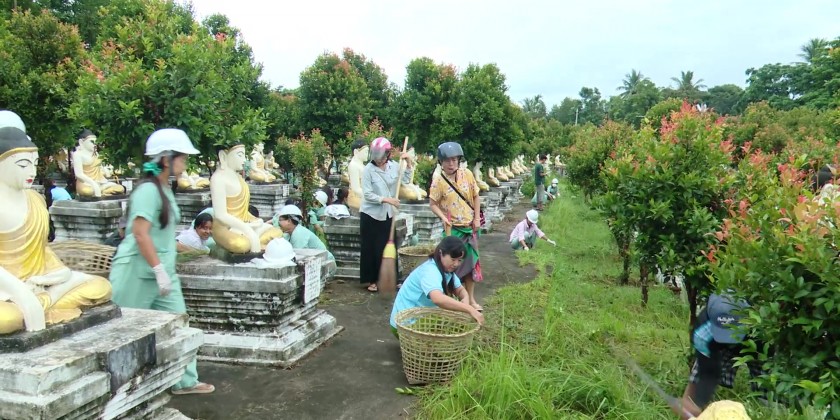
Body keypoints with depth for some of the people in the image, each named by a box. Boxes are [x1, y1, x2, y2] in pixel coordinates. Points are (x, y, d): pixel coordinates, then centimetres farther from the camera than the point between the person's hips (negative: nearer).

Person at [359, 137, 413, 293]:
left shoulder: (394, 166, -1)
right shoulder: (368, 169, -13)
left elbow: (406, 179, 10)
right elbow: (368, 194, -16)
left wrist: (408, 163, 0)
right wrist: (387, 199, -22)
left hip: (388, 214, 4)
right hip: (370, 214, -4)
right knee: (371, 248, 3)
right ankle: (371, 280, 14)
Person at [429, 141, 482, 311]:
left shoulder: (467, 175, -4)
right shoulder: (438, 181, -12)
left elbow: (476, 197, 5)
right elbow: (433, 204, -8)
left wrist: (477, 218, 0)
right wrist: (443, 218, -22)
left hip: (470, 226, 4)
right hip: (453, 228, -4)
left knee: (471, 262, 12)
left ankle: (471, 299, 25)